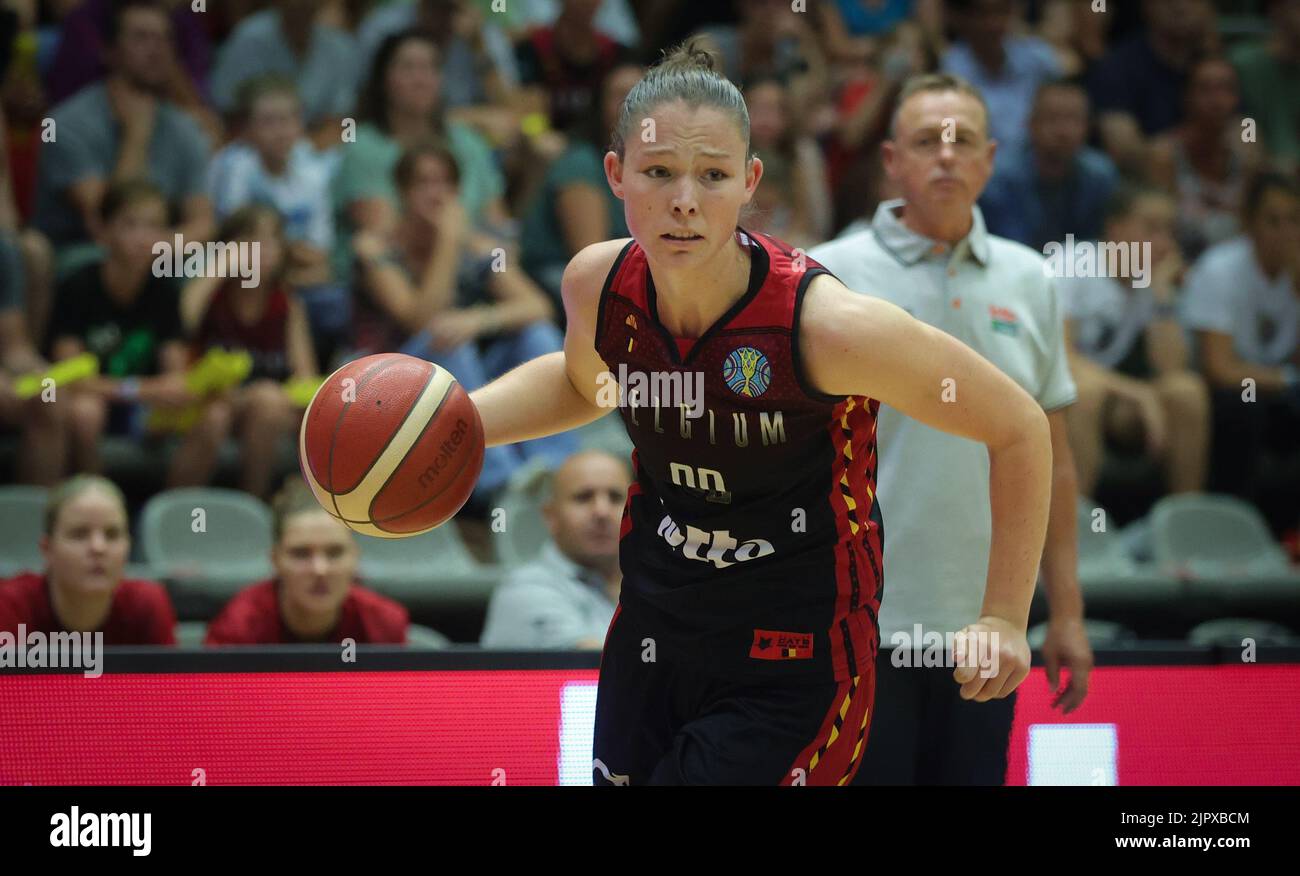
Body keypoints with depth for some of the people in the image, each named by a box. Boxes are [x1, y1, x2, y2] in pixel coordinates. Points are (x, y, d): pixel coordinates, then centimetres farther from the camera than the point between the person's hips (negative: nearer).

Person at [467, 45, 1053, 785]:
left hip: (791, 676, -5)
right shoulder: (599, 286, -9)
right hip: (651, 639, 6)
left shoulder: (829, 325, -25)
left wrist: (1005, 618, -11)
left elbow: (1019, 427, -13)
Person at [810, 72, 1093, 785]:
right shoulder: (832, 275, -3)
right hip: (861, 622, -4)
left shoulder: (1028, 282, 10)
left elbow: (1050, 460, 12)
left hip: (987, 622, 4)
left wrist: (1067, 611, 8)